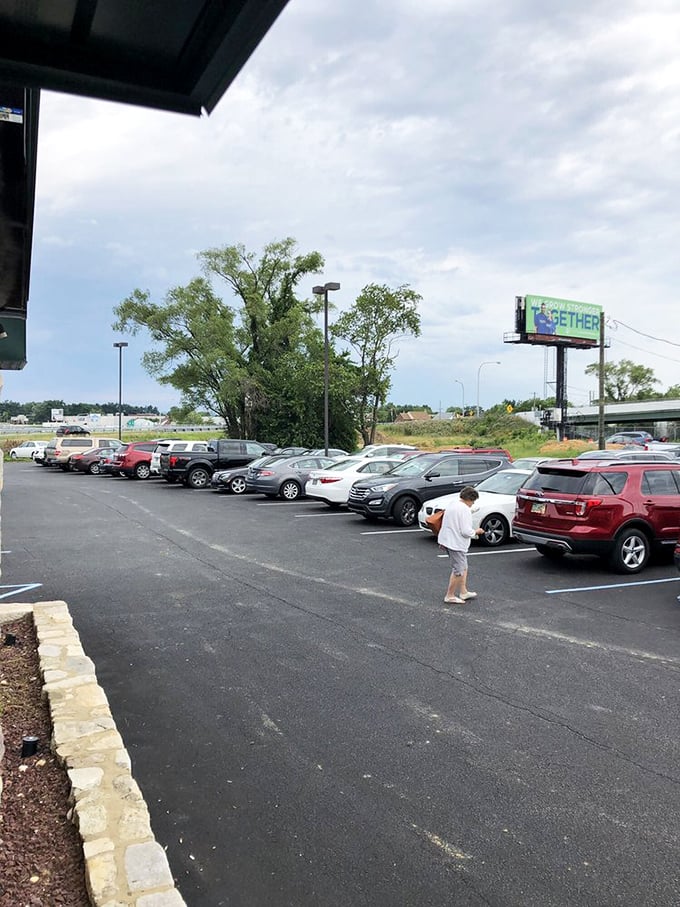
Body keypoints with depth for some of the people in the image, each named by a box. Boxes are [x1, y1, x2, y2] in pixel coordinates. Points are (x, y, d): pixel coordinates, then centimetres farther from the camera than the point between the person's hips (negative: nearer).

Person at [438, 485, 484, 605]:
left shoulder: (452, 505, 10)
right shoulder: (465, 510, -19)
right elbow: (466, 531, -21)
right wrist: (476, 532, -3)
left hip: (446, 540, 10)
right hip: (456, 544, -10)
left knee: (463, 567, 21)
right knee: (458, 571, 0)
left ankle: (463, 592, 28)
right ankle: (450, 596, 8)